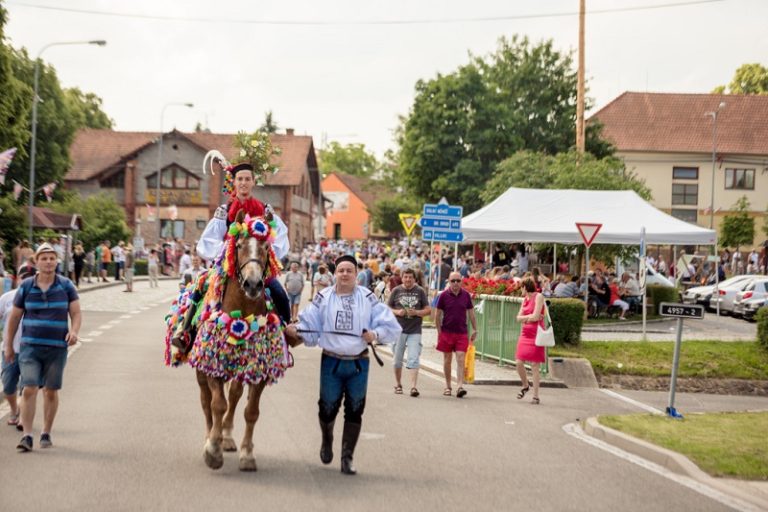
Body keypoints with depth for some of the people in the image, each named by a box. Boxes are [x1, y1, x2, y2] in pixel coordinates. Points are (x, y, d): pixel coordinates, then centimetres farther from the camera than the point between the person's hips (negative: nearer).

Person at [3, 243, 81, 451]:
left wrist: (74, 331, -19)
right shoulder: (26, 286, 2)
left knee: (51, 391, 7)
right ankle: (27, 436, -8)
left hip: (57, 348, 0)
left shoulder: (66, 286, 1)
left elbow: (76, 313, 1)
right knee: (29, 389, -11)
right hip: (30, 346, 0)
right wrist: (9, 345, 13)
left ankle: (46, 434, 20)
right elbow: (14, 317, 10)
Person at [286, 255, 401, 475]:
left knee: (355, 411, 3)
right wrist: (295, 330, -19)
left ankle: (347, 457, 15)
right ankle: (327, 441, 40)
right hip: (331, 362, 0)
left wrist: (376, 334, -17)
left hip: (359, 363, 0)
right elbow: (309, 326, 0)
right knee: (328, 408, 7)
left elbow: (390, 326, 1)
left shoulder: (367, 298, 2)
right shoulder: (324, 298, 3)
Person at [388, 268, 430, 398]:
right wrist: (397, 312, -12)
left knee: (413, 359, -11)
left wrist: (416, 312, -13)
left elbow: (428, 310, 6)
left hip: (415, 331, -1)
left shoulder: (420, 291, 5)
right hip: (399, 329, 1)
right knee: (397, 360, 10)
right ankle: (398, 384, 26)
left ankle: (413, 387, -16)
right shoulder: (396, 291, 5)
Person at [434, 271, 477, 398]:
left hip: (462, 333, 0)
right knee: (447, 359, 9)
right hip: (447, 332, 0)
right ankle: (448, 386, 20)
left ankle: (460, 386, -13)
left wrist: (475, 330, 9)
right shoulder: (443, 295, -3)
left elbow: (471, 313, 11)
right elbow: (438, 315, 2)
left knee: (461, 359, -9)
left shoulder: (466, 295, 2)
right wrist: (439, 332, -1)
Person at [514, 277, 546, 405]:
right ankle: (525, 385, 26)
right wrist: (530, 317, -7)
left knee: (535, 366, -4)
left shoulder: (538, 297, -8)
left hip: (536, 335, -6)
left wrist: (525, 318, 0)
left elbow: (535, 316, -17)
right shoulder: (525, 299, 15)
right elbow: (519, 318, 9)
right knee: (519, 362, 0)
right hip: (525, 334, 7)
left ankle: (536, 396, 2)